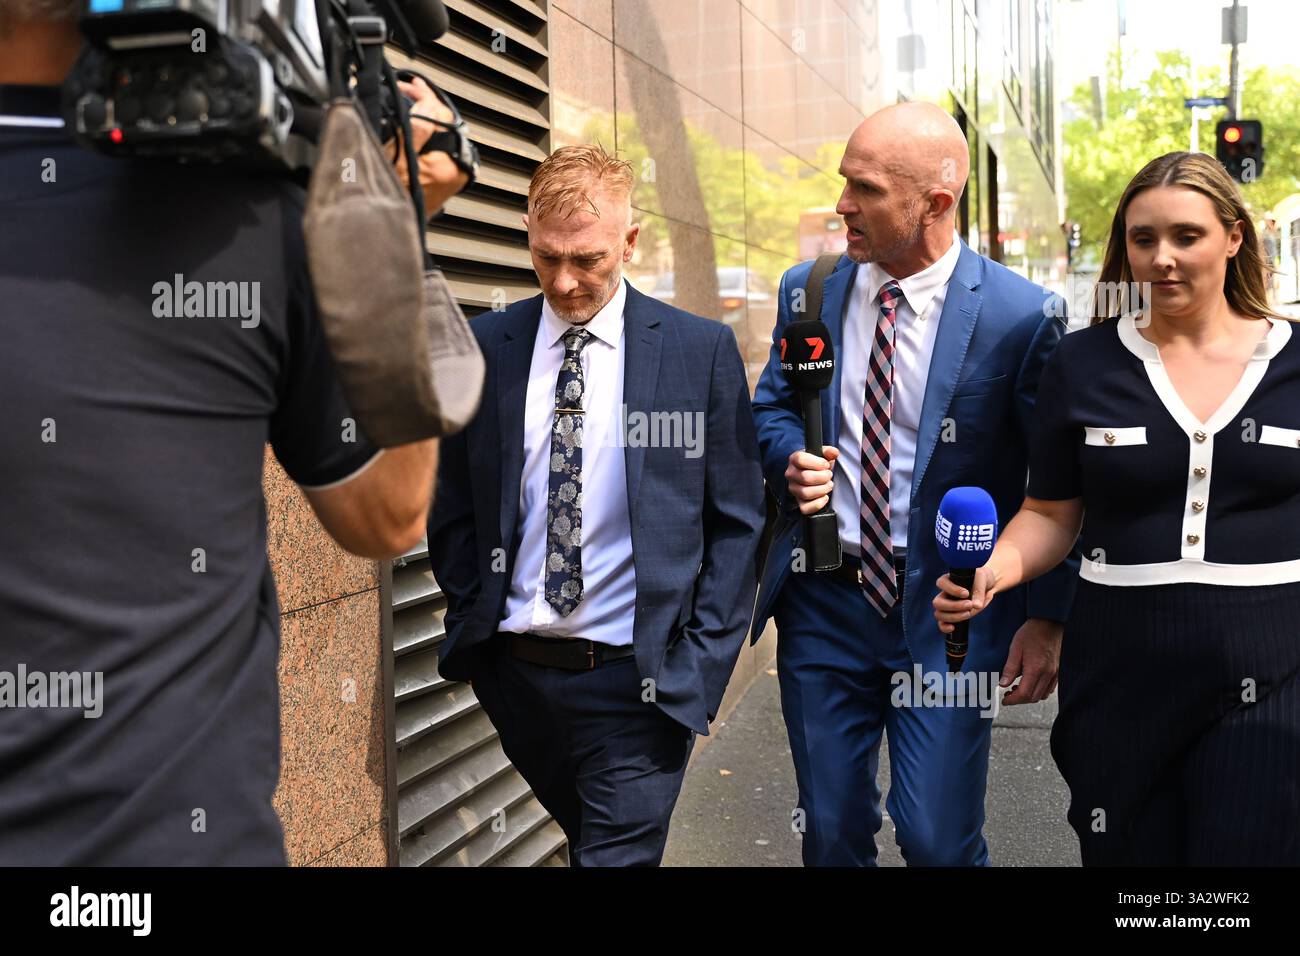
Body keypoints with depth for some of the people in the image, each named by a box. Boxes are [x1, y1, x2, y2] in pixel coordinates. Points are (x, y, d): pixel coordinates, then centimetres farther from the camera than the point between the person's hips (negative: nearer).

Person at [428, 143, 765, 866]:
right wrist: (473, 628, 2)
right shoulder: (483, 347, 1)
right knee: (586, 835, 22)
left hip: (639, 679, -3)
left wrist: (703, 665, -6)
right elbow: (453, 507, 9)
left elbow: (737, 522, -2)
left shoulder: (702, 350, -5)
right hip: (513, 670, 4)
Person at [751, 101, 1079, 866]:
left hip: (946, 615, -4)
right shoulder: (808, 291, 1)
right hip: (824, 602, 4)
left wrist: (1047, 616, -8)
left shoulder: (1022, 315, -12)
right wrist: (791, 457, -8)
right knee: (831, 832, 14)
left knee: (939, 840, -2)